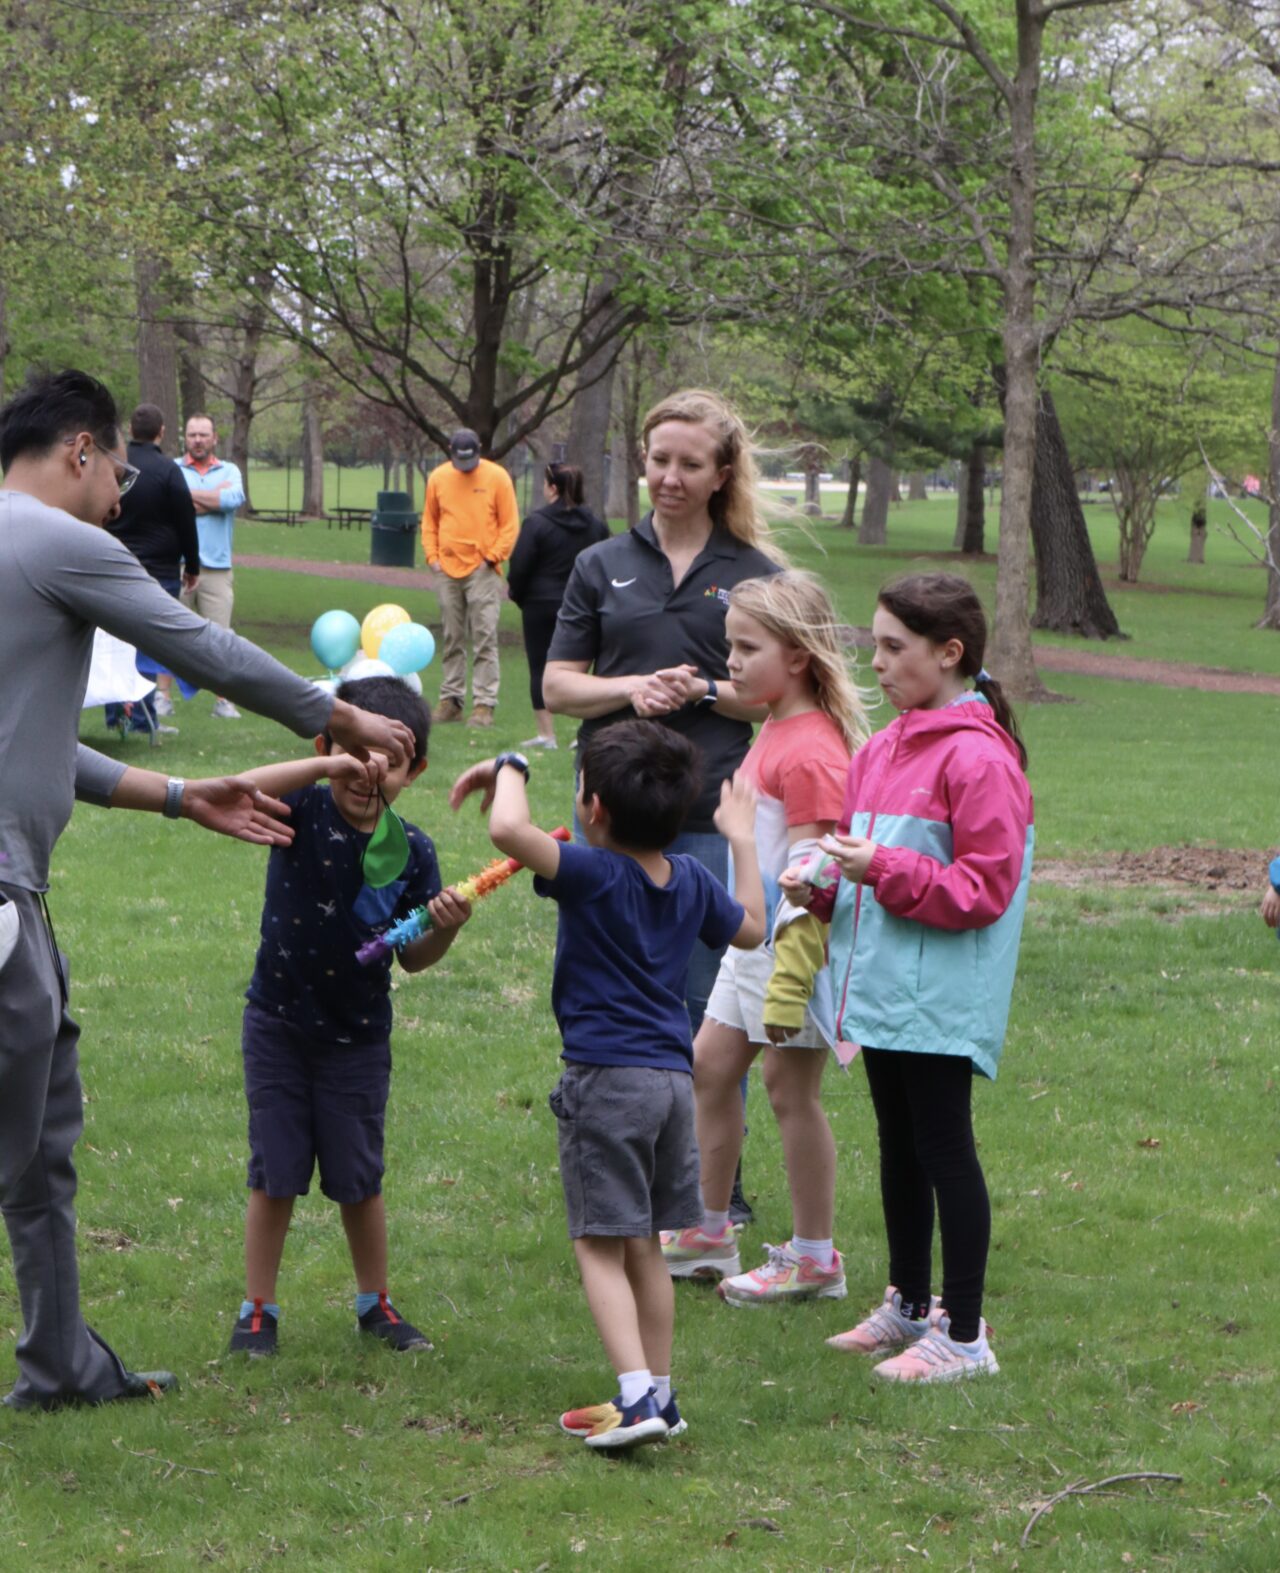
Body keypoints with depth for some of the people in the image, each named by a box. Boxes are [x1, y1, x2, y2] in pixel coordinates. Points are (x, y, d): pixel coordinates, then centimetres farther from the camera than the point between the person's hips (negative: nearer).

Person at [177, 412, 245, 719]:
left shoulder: (229, 471, 14)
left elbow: (234, 498, -7)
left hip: (217, 567, 1)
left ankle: (222, 700, 4)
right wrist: (215, 497, -4)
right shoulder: (172, 469, 8)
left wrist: (191, 494, -3)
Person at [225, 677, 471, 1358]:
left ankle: (375, 1302, 29)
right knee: (273, 1175, 4)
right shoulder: (303, 812, -12)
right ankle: (257, 1310, 17)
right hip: (278, 1023, -1)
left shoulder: (411, 850, -7)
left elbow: (412, 958, -2)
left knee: (359, 1180, 10)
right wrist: (325, 765, -42)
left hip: (357, 1035, 1)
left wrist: (444, 929, -23)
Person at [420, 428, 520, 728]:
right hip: (448, 570, 4)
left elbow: (510, 524, -2)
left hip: (482, 571, -4)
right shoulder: (438, 478, 6)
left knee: (485, 640, -7)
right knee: (452, 641, 9)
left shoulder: (497, 477, -3)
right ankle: (451, 699, 15)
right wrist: (432, 556, 3)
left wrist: (493, 557, -10)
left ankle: (484, 704, -7)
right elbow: (429, 522, 14)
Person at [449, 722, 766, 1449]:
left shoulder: (592, 875, -15)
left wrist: (509, 770, -10)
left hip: (607, 1076, -7)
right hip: (673, 1077, 7)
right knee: (645, 1247, 16)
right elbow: (751, 927, 25)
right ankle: (659, 1393, 20)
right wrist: (743, 840, 34)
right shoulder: (691, 880, 6)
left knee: (601, 1246, -4)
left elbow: (510, 829, -31)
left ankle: (637, 1396, -15)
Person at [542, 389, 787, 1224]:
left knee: (709, 1000, 0)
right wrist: (630, 689, -10)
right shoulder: (603, 566, 10)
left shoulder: (754, 574, 6)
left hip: (713, 815, -2)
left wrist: (704, 691, -11)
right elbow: (557, 684, 9)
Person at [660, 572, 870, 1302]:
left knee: (791, 1088, -2)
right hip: (752, 939, 10)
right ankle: (708, 1233, 26)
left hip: (796, 943, -10)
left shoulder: (811, 750, -21)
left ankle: (814, 1259, 9)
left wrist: (788, 982, -25)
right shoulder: (775, 731, 11)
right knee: (710, 1067, 14)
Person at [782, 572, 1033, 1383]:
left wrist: (884, 869, -23)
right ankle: (908, 1306, 31)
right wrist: (820, 886, 1)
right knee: (900, 1148, 18)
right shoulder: (882, 750, 12)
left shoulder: (978, 760, -15)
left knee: (944, 1149, -3)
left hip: (941, 1001, -9)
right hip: (881, 988, 9)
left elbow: (984, 889, -18)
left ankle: (964, 1335, 4)